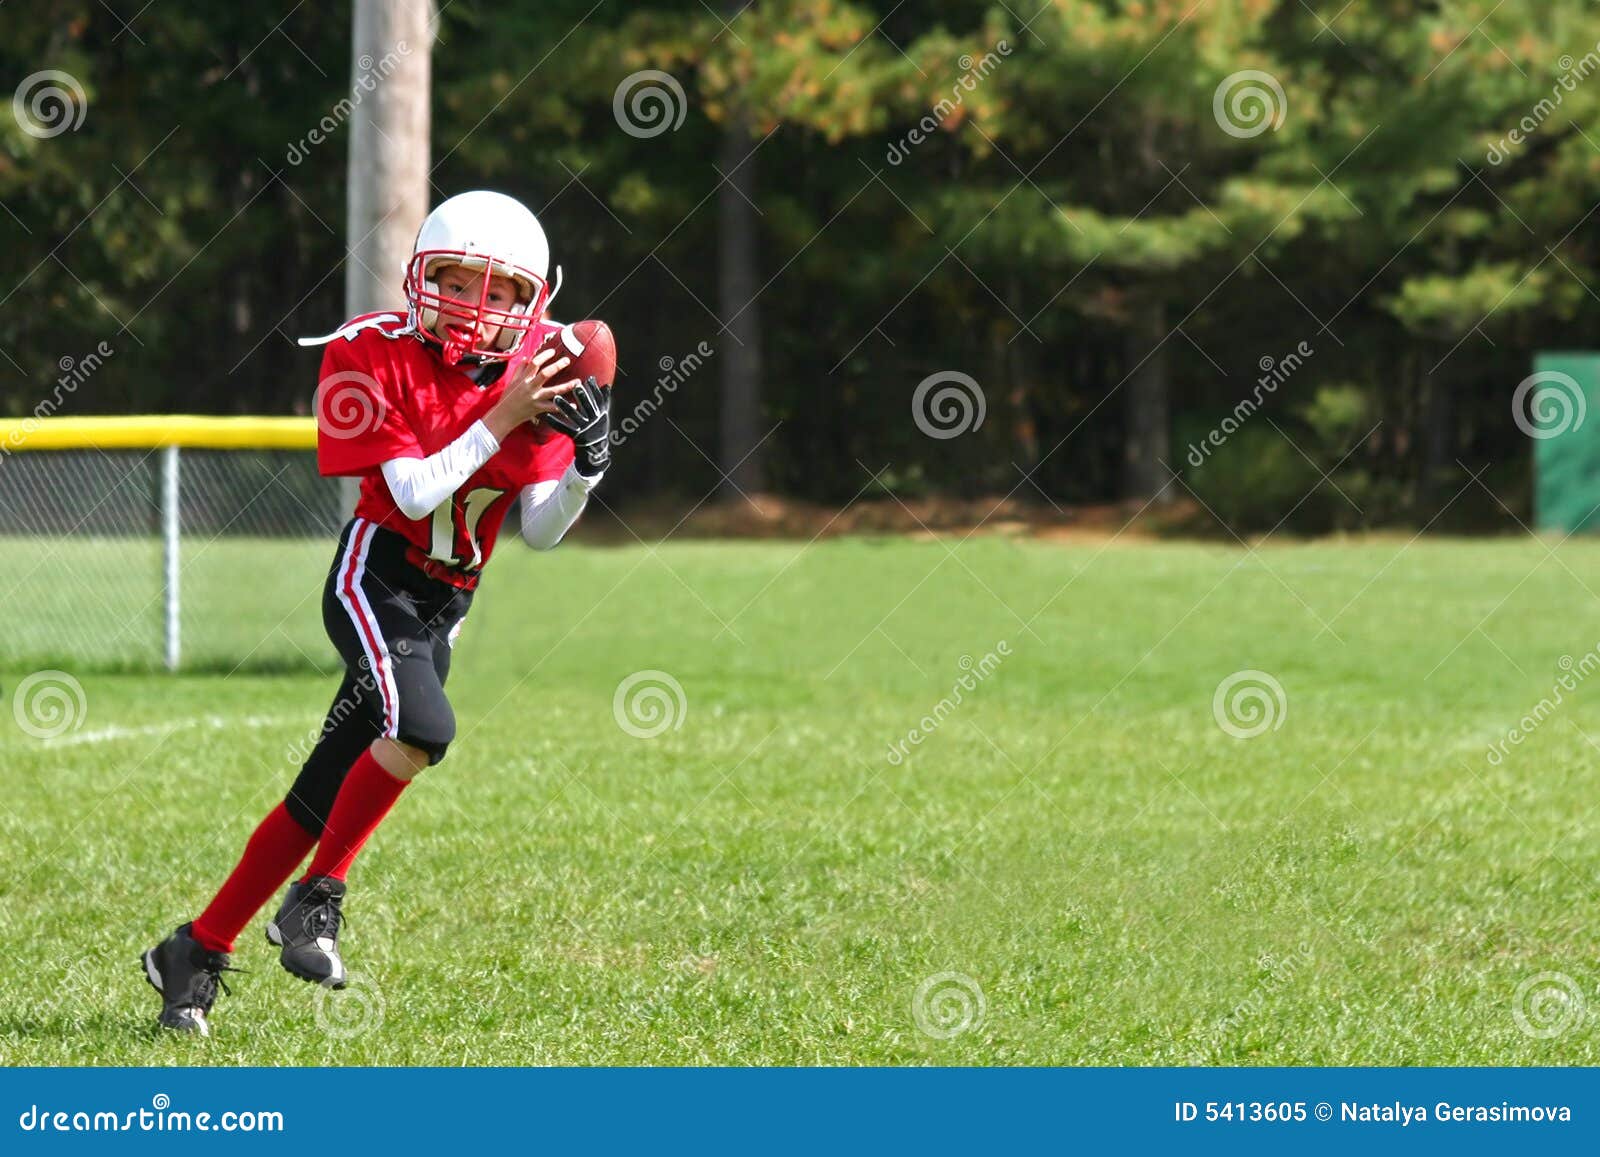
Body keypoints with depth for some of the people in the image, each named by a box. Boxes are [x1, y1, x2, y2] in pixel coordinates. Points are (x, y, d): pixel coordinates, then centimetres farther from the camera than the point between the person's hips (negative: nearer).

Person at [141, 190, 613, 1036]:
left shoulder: (536, 372, 1)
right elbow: (415, 492, -17)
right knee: (422, 728, -31)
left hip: (444, 608, 5)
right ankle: (316, 900, -12)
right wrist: (501, 421, -20)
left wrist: (585, 464, -18)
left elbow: (541, 531, 0)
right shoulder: (379, 355, -11)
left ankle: (197, 952, 17)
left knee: (322, 799, 5)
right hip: (376, 575, -5)